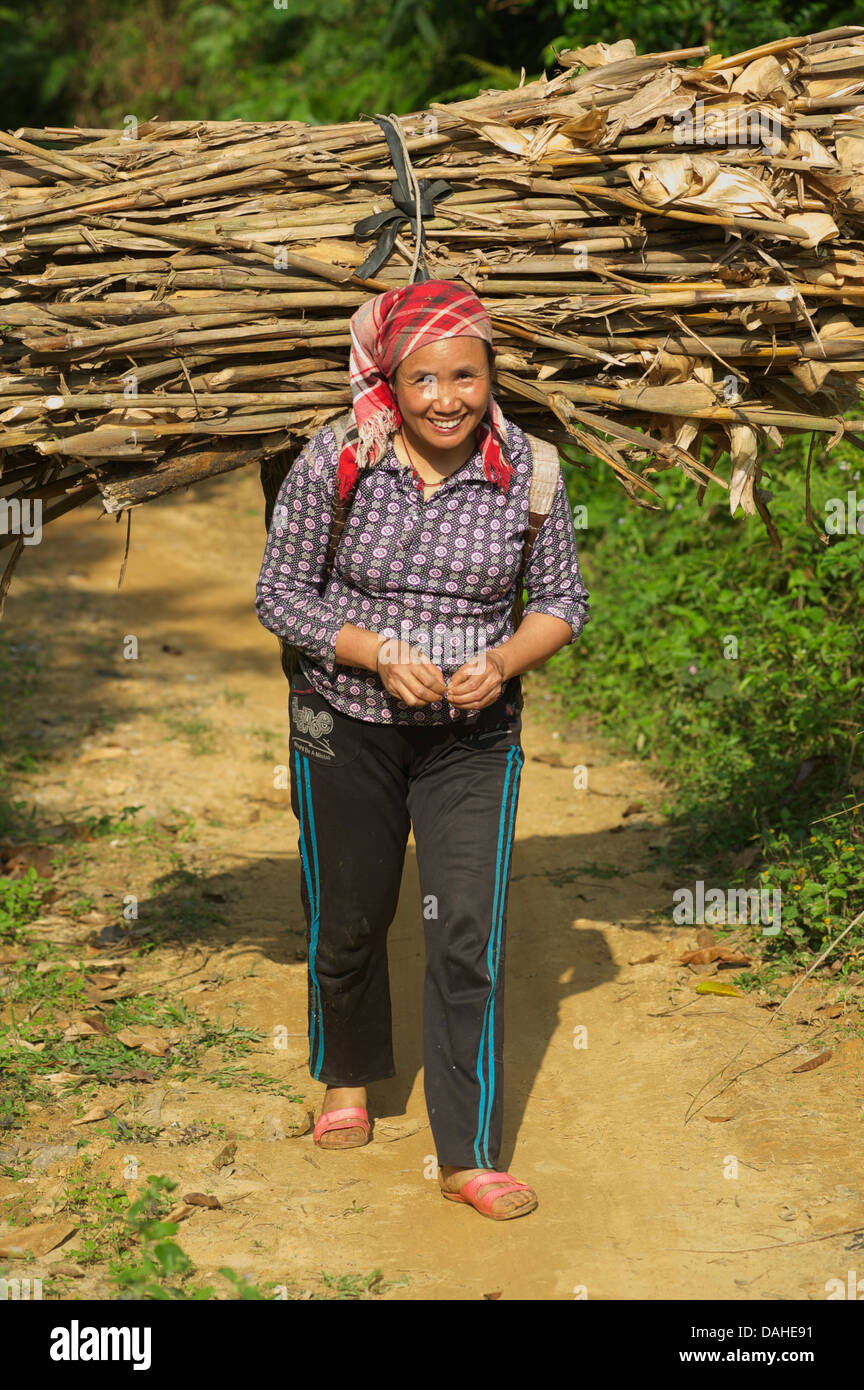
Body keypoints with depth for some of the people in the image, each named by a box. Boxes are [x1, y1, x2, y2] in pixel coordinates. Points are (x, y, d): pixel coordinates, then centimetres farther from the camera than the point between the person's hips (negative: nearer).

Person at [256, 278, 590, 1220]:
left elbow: (562, 602, 2)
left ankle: (467, 1158, 6)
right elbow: (280, 593, -7)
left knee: (470, 939, -5)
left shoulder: (526, 472, -8)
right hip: (346, 727, 0)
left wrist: (504, 662, -18)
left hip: (473, 736, 0)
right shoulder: (335, 463, -12)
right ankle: (348, 1079, 45)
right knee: (346, 922, 16)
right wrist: (382, 656, -20)